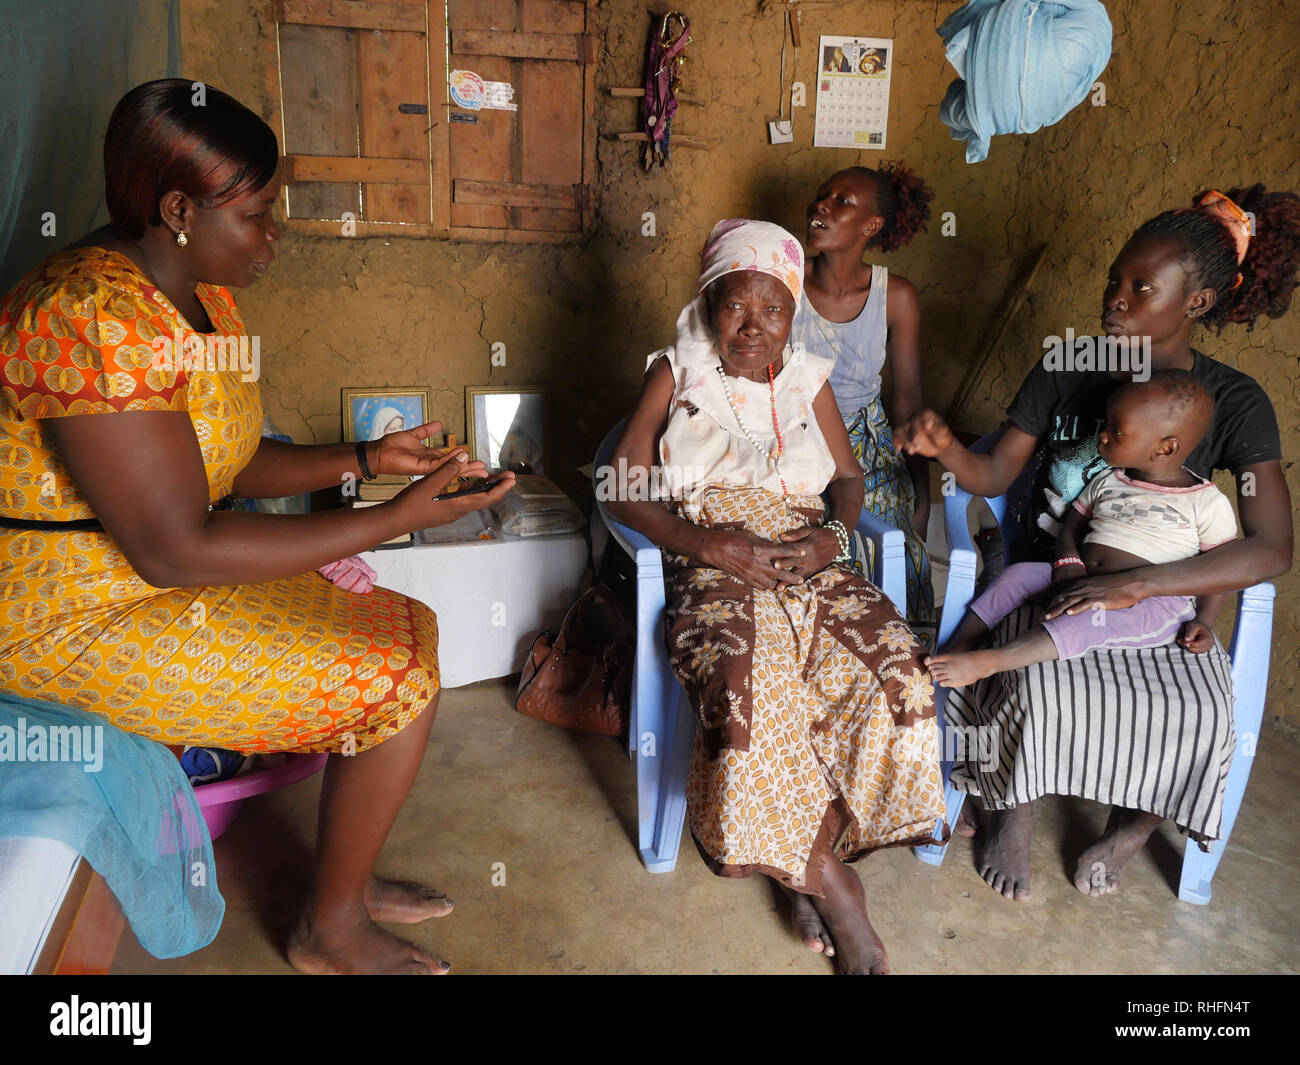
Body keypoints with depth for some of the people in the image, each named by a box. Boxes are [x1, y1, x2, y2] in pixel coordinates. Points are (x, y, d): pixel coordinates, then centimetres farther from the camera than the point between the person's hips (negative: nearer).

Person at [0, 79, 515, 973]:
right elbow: (175, 549, -29)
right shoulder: (97, 320, -27)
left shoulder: (201, 294, 4)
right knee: (400, 683, -14)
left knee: (408, 629, 8)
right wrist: (396, 520, -27)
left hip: (171, 572, 10)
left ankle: (349, 876, 22)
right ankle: (330, 932, 10)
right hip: (78, 621, -10)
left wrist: (365, 459, -3)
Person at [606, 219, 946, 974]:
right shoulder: (675, 374, 6)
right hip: (716, 569, -3)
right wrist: (706, 542, -14)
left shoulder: (809, 379, 15)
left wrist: (835, 534, -3)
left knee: (896, 672, -23)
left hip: (811, 564, 3)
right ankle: (833, 885, -13)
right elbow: (623, 487, 1)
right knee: (752, 690, -32)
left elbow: (848, 475, 20)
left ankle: (811, 863, -7)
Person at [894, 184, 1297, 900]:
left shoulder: (1234, 403, -7)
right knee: (1043, 688, -29)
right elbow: (995, 476, 0)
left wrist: (1134, 585, -29)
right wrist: (944, 447, -24)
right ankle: (1013, 807, 2)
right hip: (1050, 583, 0)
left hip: (1158, 598, 0)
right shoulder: (1069, 368, -1)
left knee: (1203, 716, -25)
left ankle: (1133, 823, 8)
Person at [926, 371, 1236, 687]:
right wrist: (1068, 562, -2)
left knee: (1099, 616, -37)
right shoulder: (1106, 483, 15)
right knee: (1016, 574, -16)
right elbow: (1069, 527, 20)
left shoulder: (1207, 503, 0)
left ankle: (984, 663, -45)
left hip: (1152, 602, -6)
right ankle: (960, 647, -19)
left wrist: (1203, 621, -11)